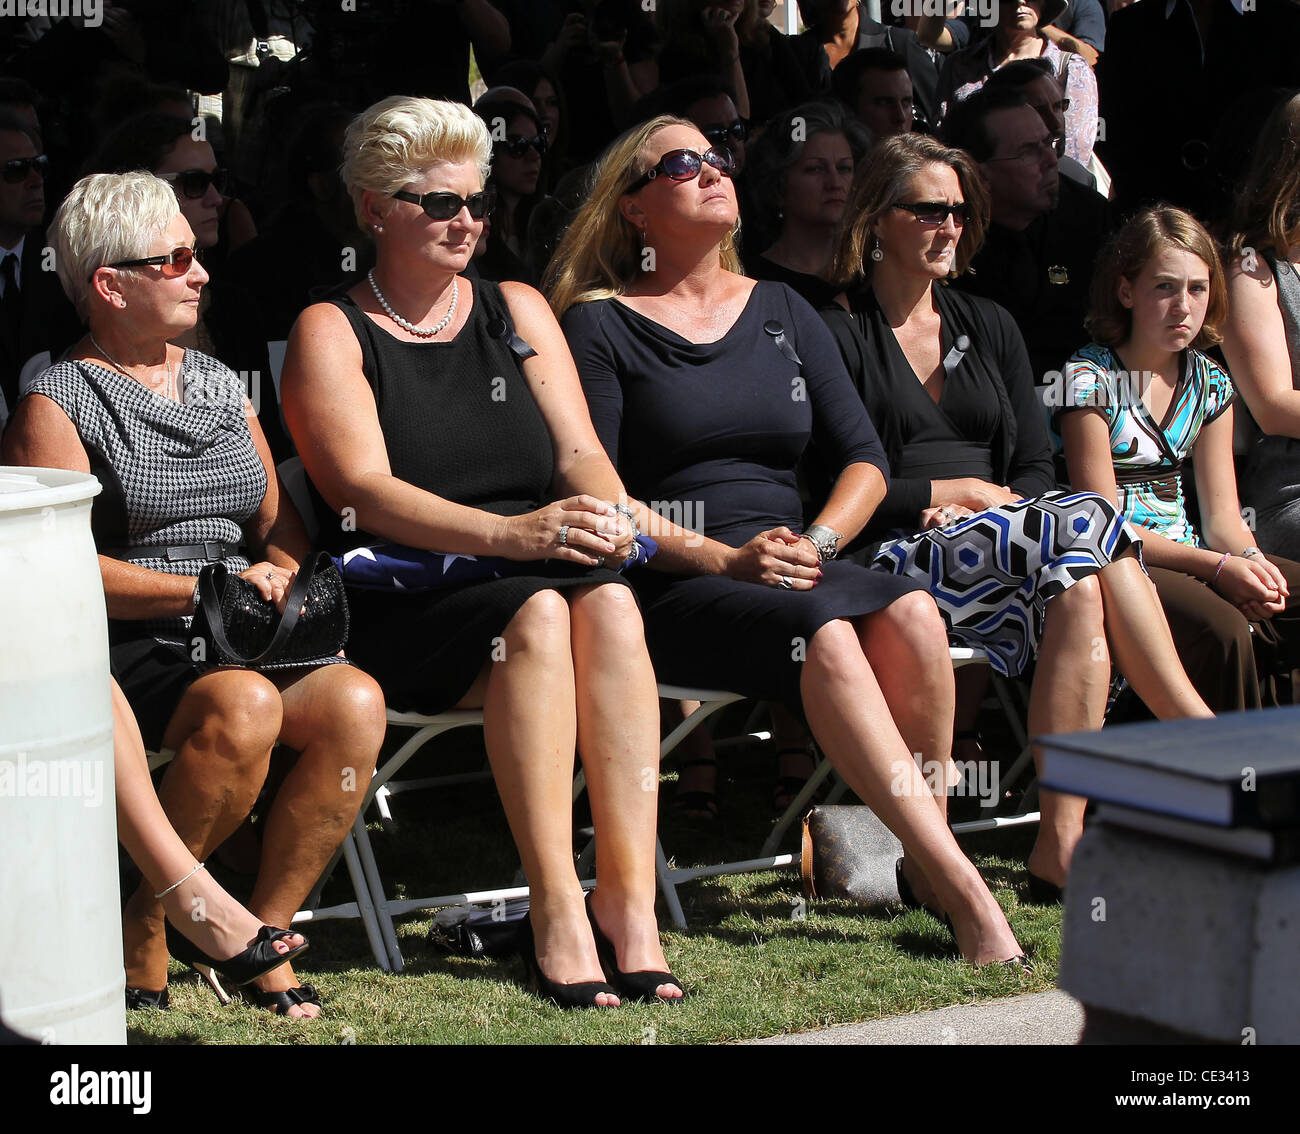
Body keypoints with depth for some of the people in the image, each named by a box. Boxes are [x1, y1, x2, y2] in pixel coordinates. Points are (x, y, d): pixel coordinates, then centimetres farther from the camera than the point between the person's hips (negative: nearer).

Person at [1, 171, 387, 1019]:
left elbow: (281, 521, 22)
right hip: (128, 654, -6)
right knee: (244, 708, -36)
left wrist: (279, 574, -3)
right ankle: (144, 918, -15)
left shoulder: (219, 385, 21)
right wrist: (211, 590, -15)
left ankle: (265, 932, -14)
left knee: (354, 702, -25)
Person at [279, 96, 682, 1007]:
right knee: (539, 613, -34)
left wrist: (604, 514, -16)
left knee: (610, 602, -30)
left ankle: (629, 894, -35)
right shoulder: (331, 335, 3)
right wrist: (512, 532, -26)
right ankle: (556, 908, -36)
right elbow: (366, 493, -11)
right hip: (406, 612, -3)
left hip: (545, 573, 3)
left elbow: (579, 452, 9)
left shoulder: (517, 310, 18)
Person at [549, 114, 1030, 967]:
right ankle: (965, 891, -38)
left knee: (912, 615, -28)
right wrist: (725, 559, -16)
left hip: (794, 568, 5)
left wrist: (818, 541, -6)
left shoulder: (783, 313, 20)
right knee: (825, 635, -34)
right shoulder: (601, 325, 5)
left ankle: (926, 864, -17)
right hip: (673, 587, -4)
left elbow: (865, 457, 15)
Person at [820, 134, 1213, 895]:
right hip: (895, 562, -5)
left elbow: (1037, 472, 16)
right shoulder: (840, 335, 5)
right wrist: (961, 495, -4)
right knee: (1085, 523, -30)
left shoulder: (990, 328, 23)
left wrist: (997, 509, -7)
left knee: (1081, 586, -32)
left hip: (1002, 558, 5)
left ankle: (1063, 844, -42)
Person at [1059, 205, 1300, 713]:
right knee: (1224, 631, -33)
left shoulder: (1209, 383, 12)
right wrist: (1218, 566, -20)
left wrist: (1250, 558, -15)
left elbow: (1220, 513, 9)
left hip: (1187, 557, 6)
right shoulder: (1090, 378, -7)